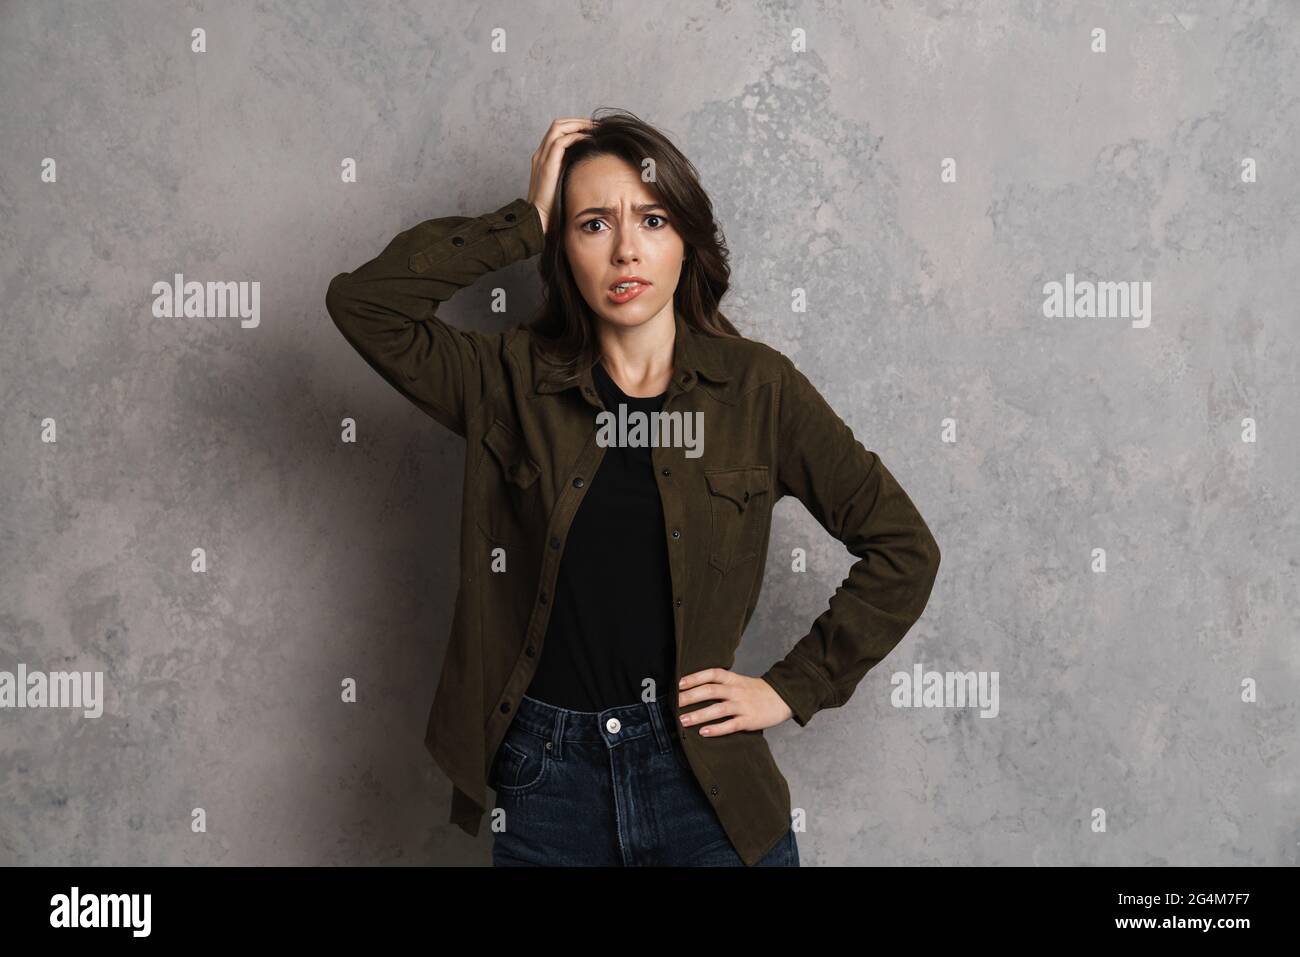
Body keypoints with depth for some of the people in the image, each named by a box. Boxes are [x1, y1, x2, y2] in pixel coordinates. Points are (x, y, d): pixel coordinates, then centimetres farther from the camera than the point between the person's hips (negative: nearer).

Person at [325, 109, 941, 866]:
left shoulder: (757, 386, -4)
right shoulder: (513, 382, -1)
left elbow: (903, 549, 0)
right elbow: (361, 302, -13)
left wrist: (793, 688, -3)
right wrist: (524, 223, -11)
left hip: (701, 775, -1)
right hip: (544, 778, 1)